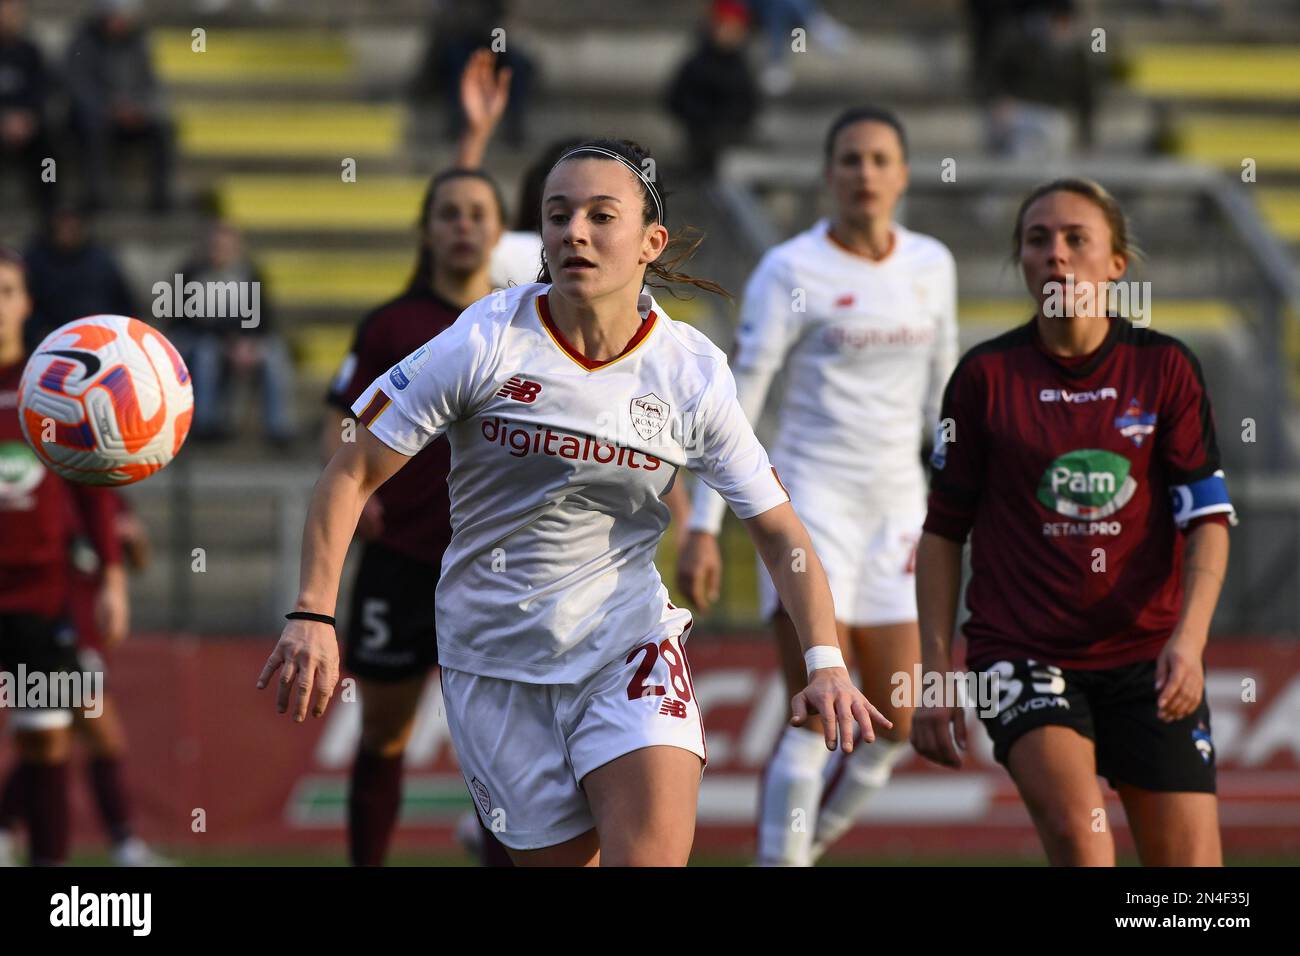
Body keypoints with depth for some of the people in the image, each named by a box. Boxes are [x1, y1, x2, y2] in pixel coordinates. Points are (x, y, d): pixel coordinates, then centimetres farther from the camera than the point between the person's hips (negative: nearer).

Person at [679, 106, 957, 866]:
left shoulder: (932, 265, 8)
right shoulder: (792, 271, -7)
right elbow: (736, 403, -7)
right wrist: (703, 528, -12)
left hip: (898, 507, 5)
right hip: (813, 496, -5)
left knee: (894, 728, 3)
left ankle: (801, 847, 23)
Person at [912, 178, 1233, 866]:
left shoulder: (1165, 369, 2)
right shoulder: (986, 376, 1)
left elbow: (1207, 519, -1)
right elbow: (942, 531, 6)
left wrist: (1188, 636, -17)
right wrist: (935, 669, 0)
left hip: (1147, 656, 2)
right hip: (1020, 650, -2)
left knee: (1188, 862, -3)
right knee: (1077, 833, -26)